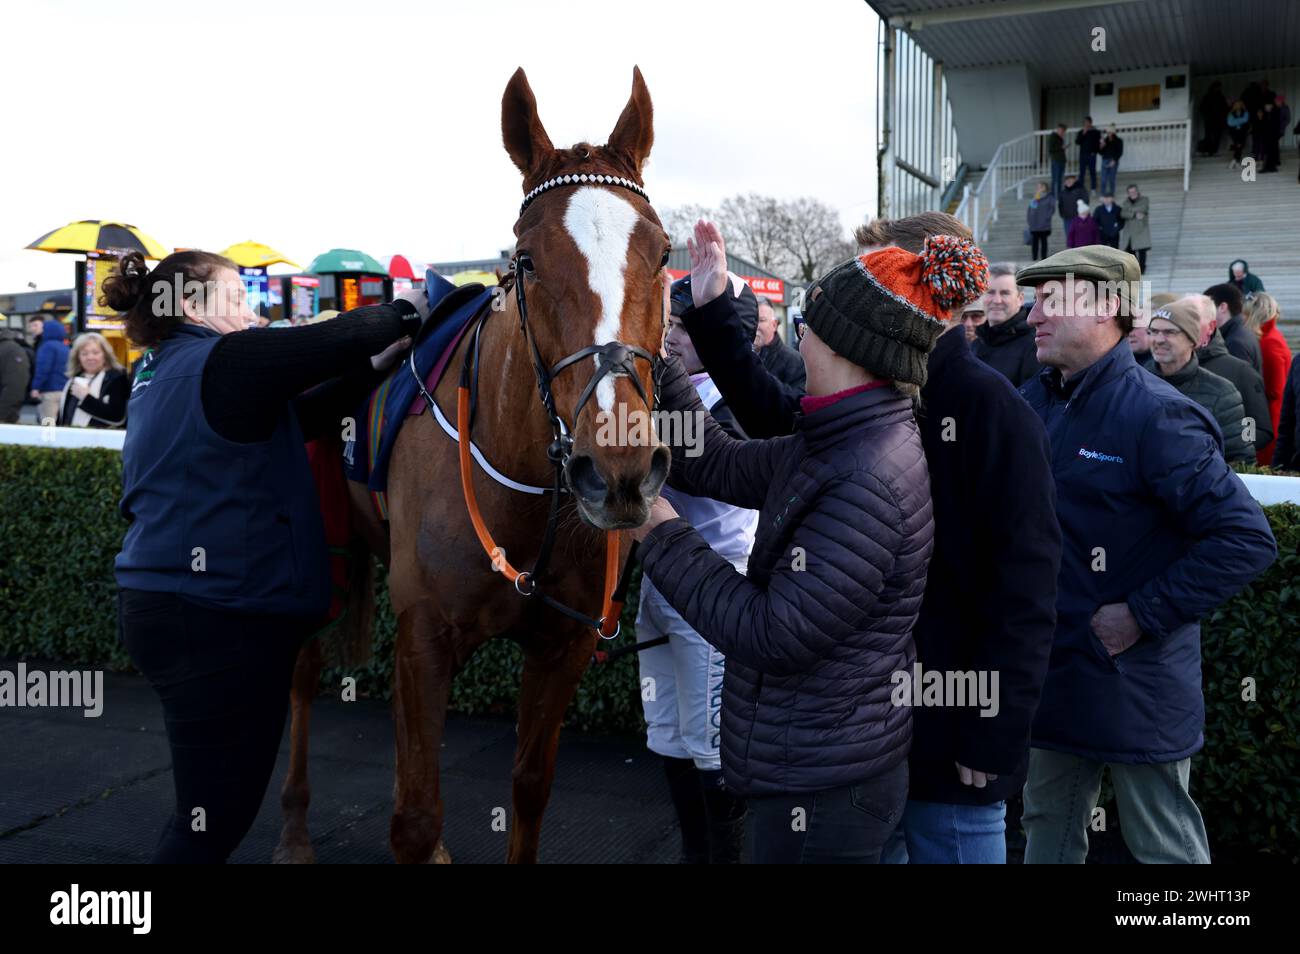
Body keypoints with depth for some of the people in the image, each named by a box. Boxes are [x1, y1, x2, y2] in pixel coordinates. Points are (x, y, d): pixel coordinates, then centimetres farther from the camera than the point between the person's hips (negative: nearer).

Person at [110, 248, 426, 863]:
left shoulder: (160, 377, 18)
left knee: (211, 811, 21)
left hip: (164, 609, 11)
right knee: (217, 817, 0)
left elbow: (296, 417, 16)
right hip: (218, 619, -11)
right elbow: (339, 339, -13)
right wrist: (407, 311, 6)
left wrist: (379, 363, 12)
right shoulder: (226, 362, -12)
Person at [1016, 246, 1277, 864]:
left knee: (1164, 845, 10)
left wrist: (1143, 614, -20)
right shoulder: (1034, 402, 4)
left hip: (1136, 689, -7)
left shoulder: (1155, 415, -18)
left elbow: (1247, 539, -21)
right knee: (1047, 832, 21)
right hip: (1050, 674, 7)